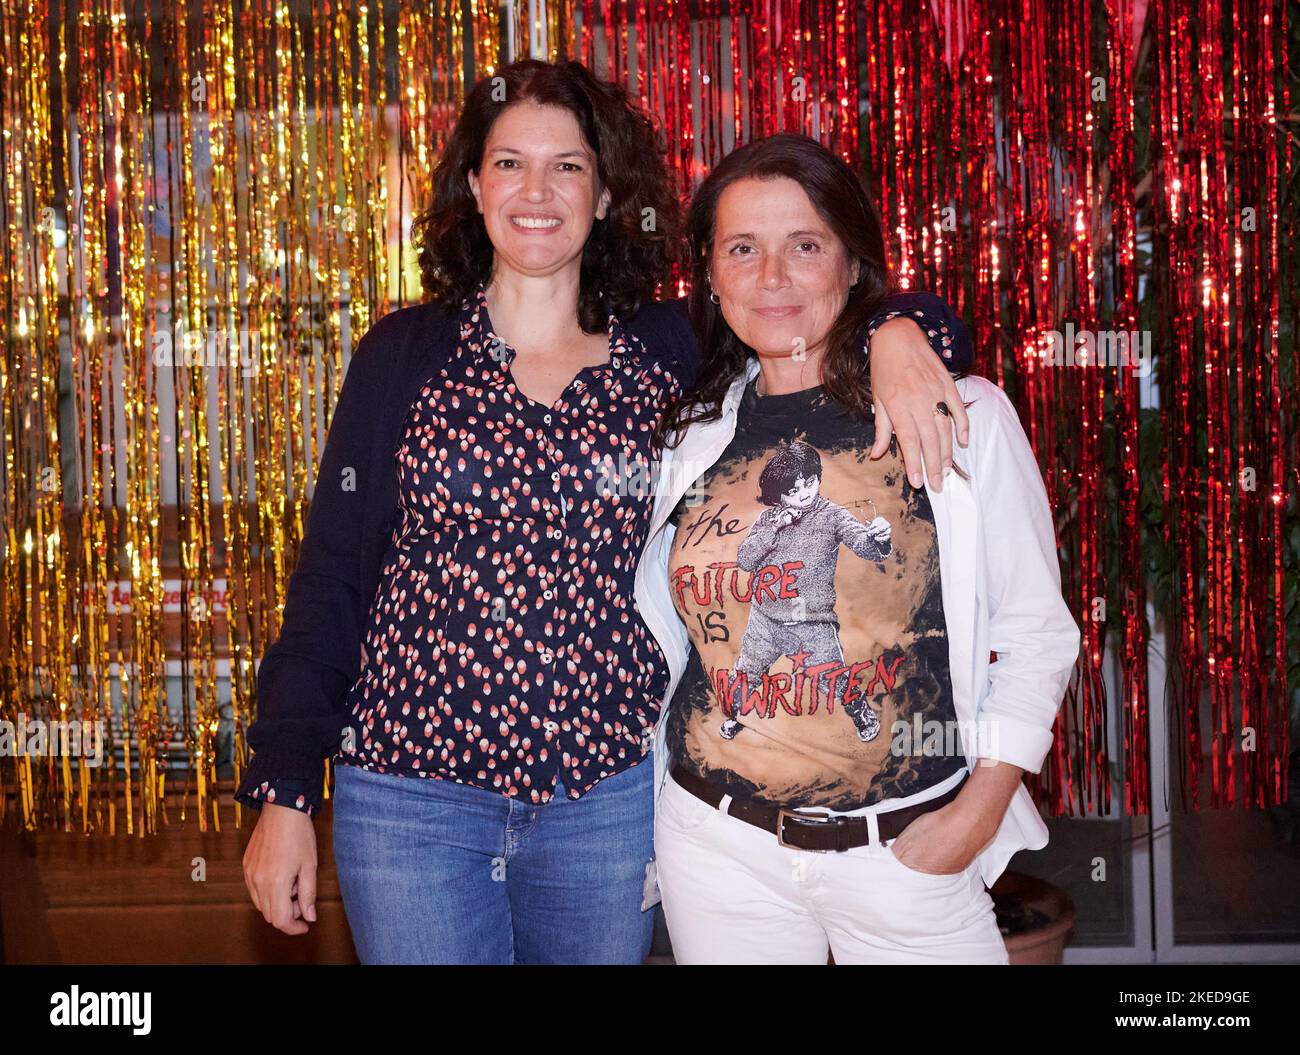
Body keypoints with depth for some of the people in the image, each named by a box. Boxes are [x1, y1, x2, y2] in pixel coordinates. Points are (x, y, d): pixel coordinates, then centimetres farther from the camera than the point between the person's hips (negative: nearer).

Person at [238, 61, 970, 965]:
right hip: (413, 799, -1)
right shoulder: (405, 354, 1)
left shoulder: (666, 352, 3)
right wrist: (284, 791, -3)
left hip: (611, 799, 2)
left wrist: (897, 332, -19)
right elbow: (334, 573, 1)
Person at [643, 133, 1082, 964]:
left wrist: (978, 812, -9)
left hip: (909, 851, -2)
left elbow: (1037, 634, -1)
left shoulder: (963, 415, -4)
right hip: (717, 841, 2)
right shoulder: (691, 435, 3)